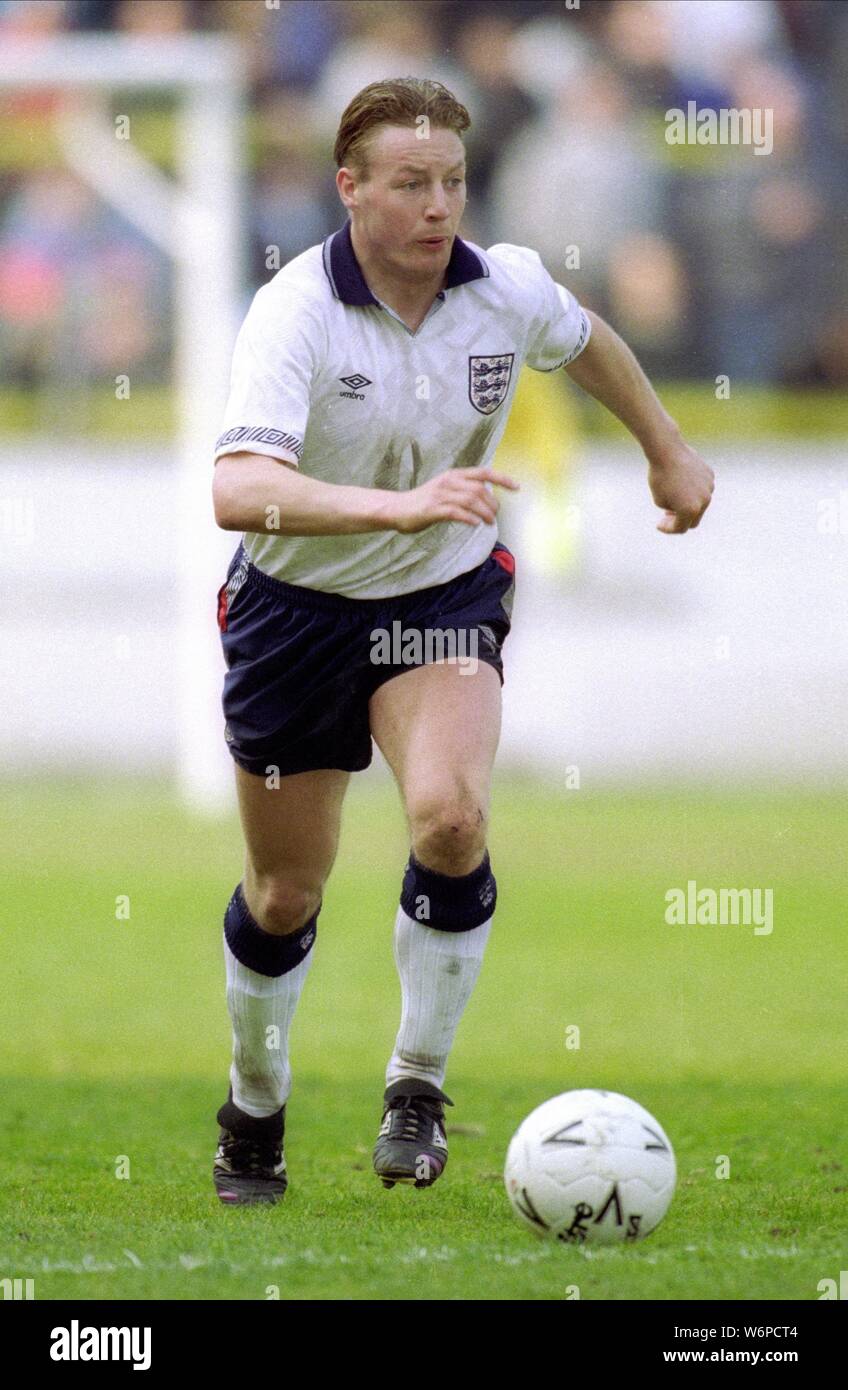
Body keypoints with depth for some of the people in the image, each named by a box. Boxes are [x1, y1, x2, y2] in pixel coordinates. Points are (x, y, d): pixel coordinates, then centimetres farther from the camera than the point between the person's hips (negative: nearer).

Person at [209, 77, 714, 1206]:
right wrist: (401, 505, -52)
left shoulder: (510, 288, -12)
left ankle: (419, 1082, -8)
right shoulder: (294, 315, -25)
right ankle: (255, 1106, 36)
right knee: (286, 893, 9)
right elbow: (238, 489, -41)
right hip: (297, 605, -2)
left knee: (451, 816, -26)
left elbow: (586, 342, 15)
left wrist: (668, 450, 26)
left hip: (446, 600, 2)